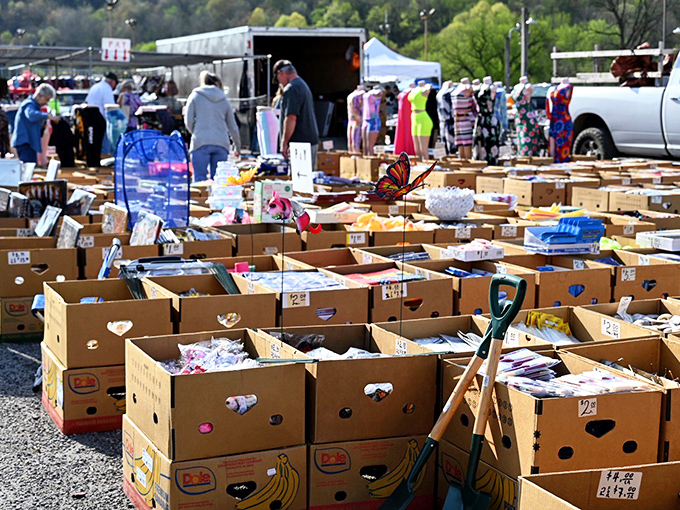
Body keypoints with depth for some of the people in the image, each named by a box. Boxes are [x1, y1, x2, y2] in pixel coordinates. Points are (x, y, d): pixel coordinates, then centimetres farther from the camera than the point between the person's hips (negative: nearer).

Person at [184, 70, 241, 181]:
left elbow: (188, 122, 4)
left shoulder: (195, 96, 10)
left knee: (199, 179, -5)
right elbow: (233, 127, 22)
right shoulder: (224, 100, 17)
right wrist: (237, 147, 35)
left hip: (201, 143, -3)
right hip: (221, 143, 3)